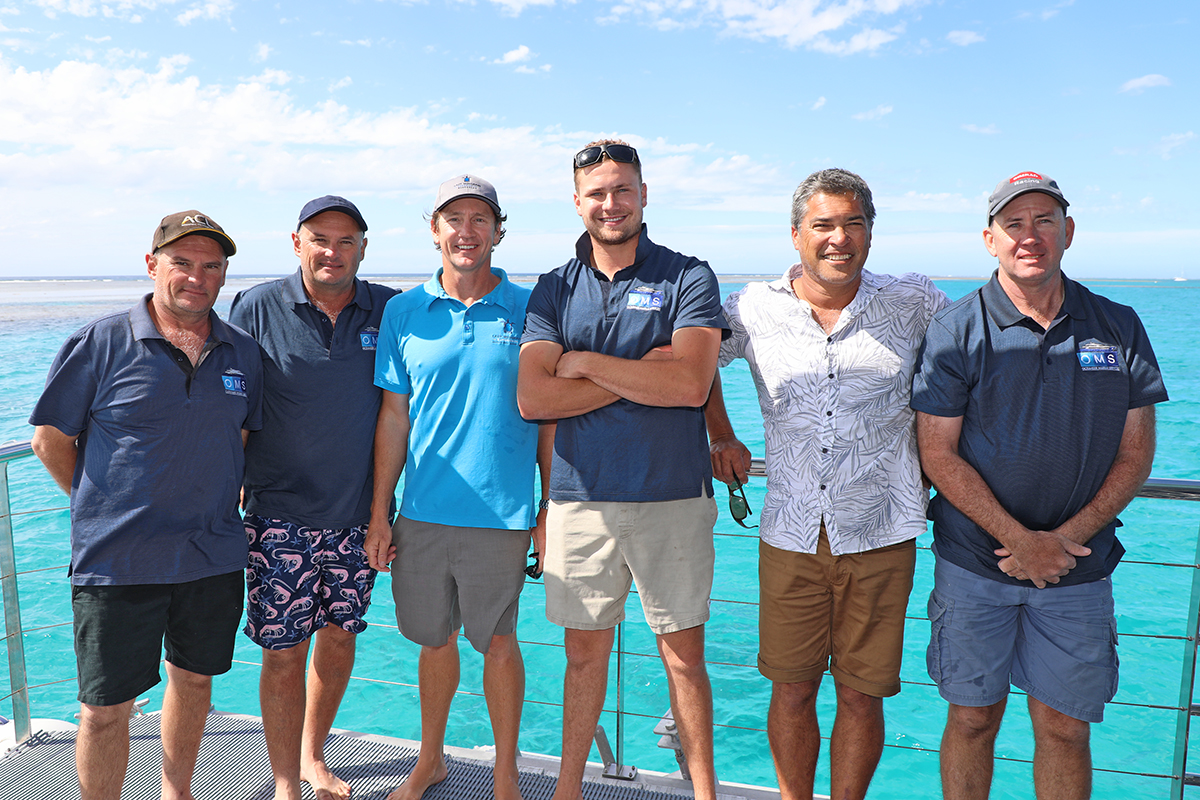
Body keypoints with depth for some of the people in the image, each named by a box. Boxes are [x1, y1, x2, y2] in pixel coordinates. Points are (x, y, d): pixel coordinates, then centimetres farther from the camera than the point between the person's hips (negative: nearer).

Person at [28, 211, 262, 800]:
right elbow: (51, 440, -1)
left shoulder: (242, 353, 4)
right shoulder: (99, 344, -7)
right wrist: (106, 509, 1)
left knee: (193, 678, 19)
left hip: (214, 554, 4)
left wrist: (217, 507, 11)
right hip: (118, 560, -4)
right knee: (106, 707, 4)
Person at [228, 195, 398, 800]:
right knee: (283, 651, 2)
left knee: (340, 633, 14)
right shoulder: (257, 308, -3)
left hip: (357, 513, 3)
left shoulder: (389, 312, 1)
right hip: (281, 514, -2)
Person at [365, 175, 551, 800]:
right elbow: (393, 416, 5)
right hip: (421, 512, 2)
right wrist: (379, 511, 4)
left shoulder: (530, 311, -1)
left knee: (497, 642, 8)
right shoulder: (403, 313, 4)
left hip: (500, 514, -2)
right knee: (435, 639, 17)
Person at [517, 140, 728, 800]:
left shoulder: (688, 277, 0)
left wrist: (585, 362, -9)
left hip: (672, 500, -2)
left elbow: (690, 383, -16)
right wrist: (641, 374, -11)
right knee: (585, 653, 14)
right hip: (580, 499, 2)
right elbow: (532, 398, -6)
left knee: (684, 656, 9)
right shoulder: (554, 289, 7)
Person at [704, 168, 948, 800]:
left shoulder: (914, 304, 0)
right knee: (791, 690, 10)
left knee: (862, 695, 9)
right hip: (790, 533, 1)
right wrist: (721, 440, 13)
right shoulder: (753, 308, 1)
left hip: (879, 534, 0)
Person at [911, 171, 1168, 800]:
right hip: (974, 563, -1)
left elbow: (1135, 454, 3)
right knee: (973, 718, 10)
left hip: (1079, 568, 2)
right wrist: (1019, 539, -13)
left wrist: (1067, 537, -10)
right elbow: (938, 453, -8)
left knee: (1064, 727, 9)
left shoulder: (1118, 328, 3)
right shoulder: (955, 332, -5)